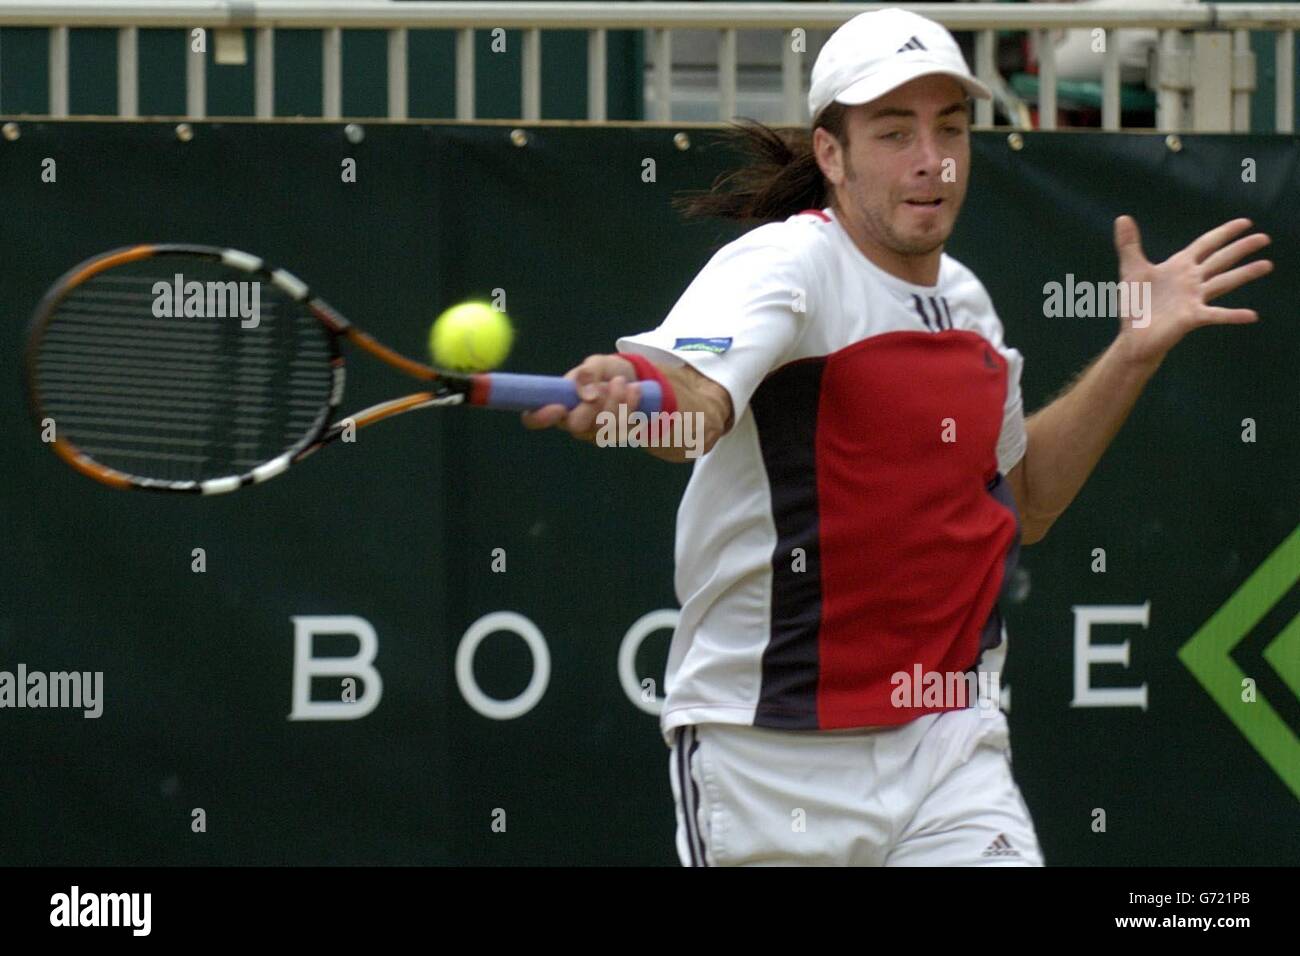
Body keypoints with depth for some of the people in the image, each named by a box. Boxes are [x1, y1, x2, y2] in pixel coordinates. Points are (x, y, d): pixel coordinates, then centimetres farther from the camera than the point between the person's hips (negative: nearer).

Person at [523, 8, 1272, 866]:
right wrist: (634, 394, -58)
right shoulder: (787, 264, -13)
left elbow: (1021, 504, 25)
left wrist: (1136, 352, 17)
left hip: (949, 743, 5)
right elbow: (699, 401, -35)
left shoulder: (966, 300, 10)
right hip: (773, 757, -5)